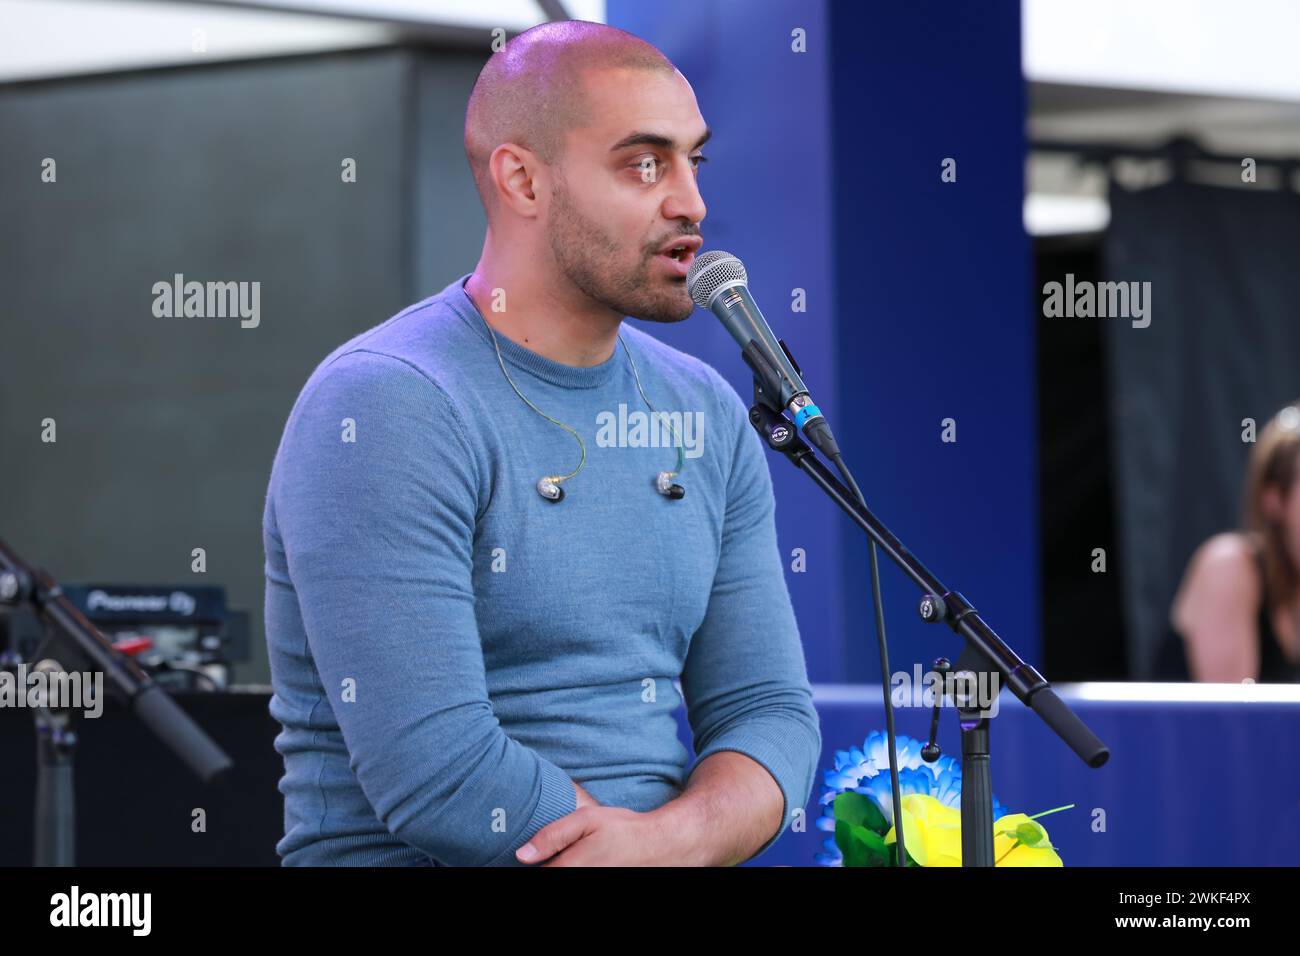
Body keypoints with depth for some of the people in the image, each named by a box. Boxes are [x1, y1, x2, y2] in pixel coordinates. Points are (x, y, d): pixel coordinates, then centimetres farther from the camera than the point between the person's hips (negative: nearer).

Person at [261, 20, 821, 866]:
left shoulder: (707, 416, 10)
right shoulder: (382, 411, -12)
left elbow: (771, 714, 7)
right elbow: (438, 780, -19)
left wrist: (671, 838, -15)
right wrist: (701, 837, -9)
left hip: (666, 857, 6)